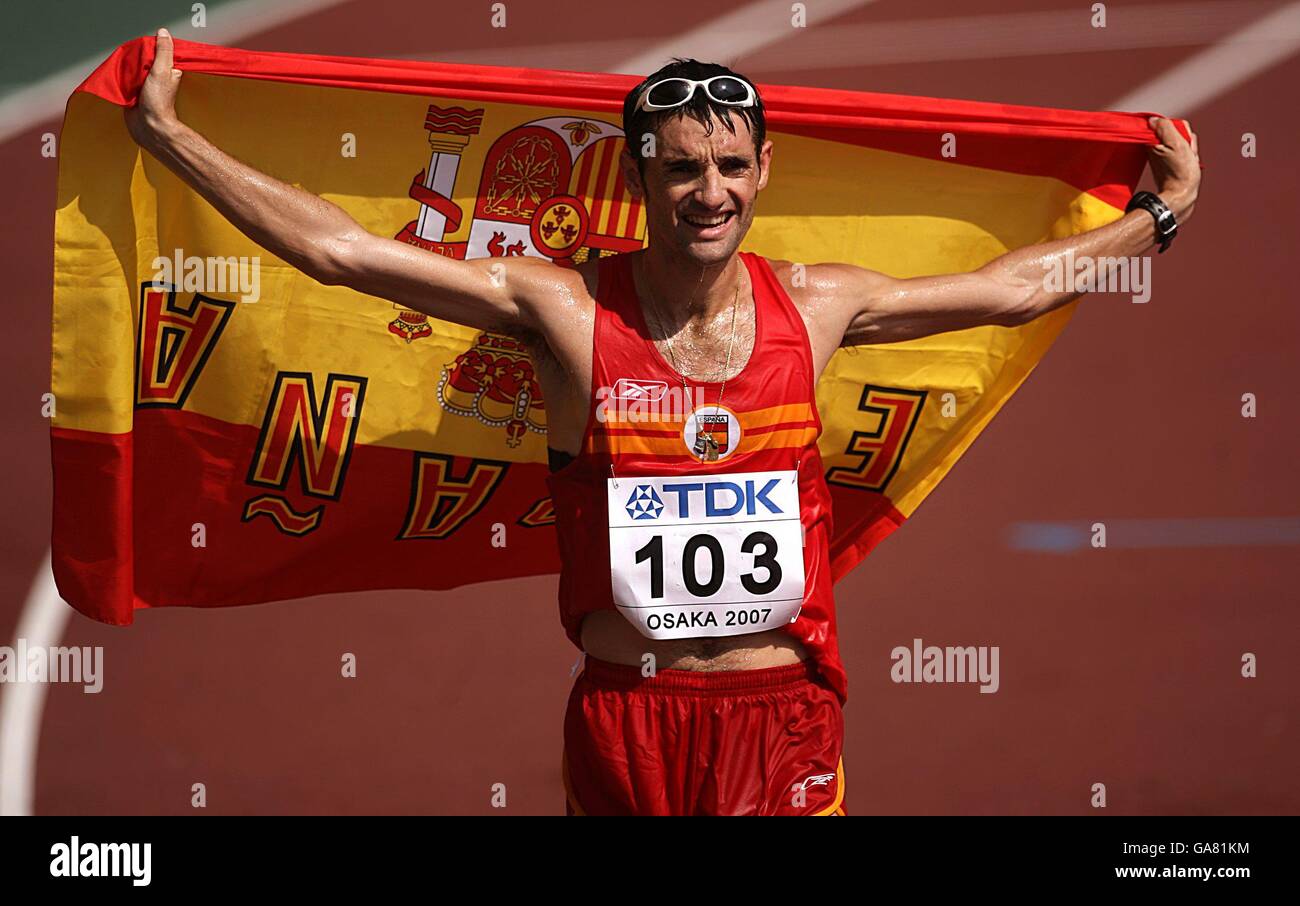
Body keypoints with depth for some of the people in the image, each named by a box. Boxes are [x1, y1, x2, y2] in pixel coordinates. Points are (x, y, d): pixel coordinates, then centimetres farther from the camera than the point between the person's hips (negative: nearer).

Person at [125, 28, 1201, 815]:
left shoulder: (812, 305, 4)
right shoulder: (567, 307, -4)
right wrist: (168, 135, -5)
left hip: (781, 710, 1)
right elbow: (337, 247, -5)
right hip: (626, 709, -1)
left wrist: (1165, 211, 26)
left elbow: (1016, 285, 19)